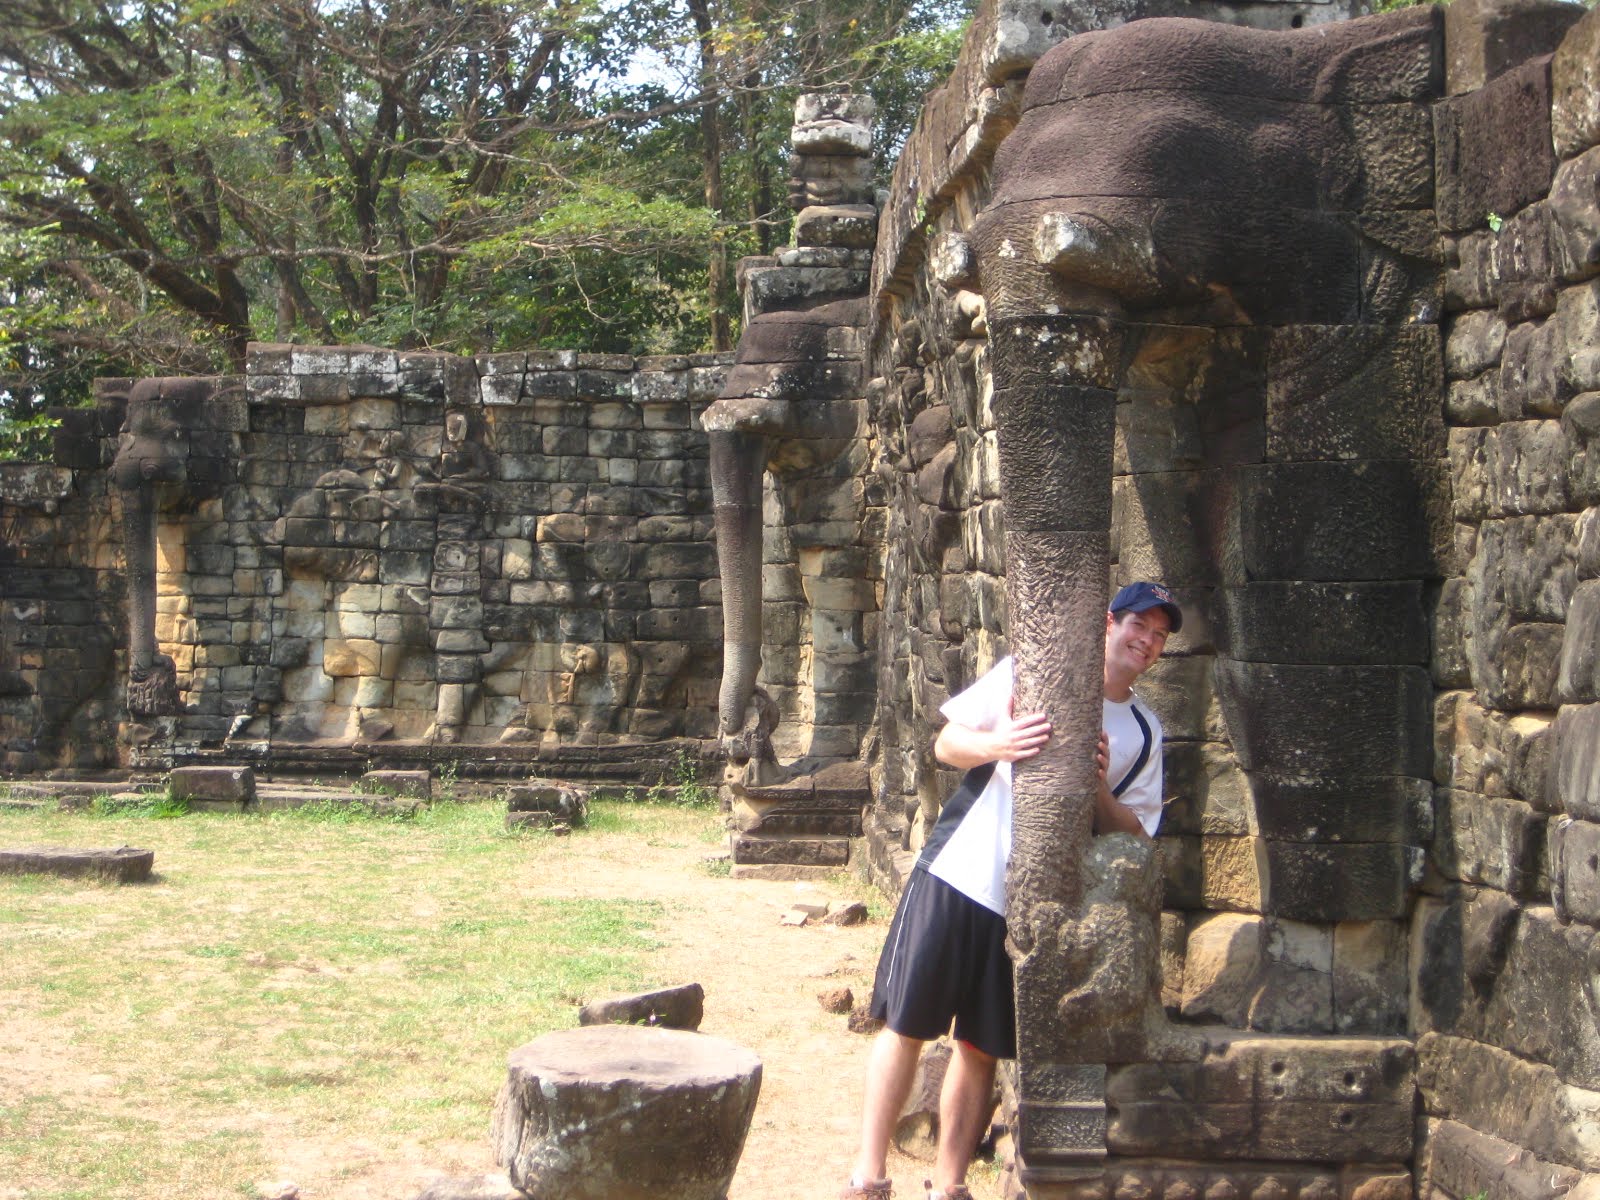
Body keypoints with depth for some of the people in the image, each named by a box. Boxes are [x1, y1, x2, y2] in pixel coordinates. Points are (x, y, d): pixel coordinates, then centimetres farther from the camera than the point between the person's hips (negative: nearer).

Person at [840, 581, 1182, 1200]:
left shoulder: (1144, 734, 10)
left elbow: (1133, 835, 8)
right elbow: (946, 743, 1)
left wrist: (1098, 790, -11)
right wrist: (999, 744, -20)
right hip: (956, 872, -2)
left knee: (983, 1047, 4)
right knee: (904, 1023, -3)